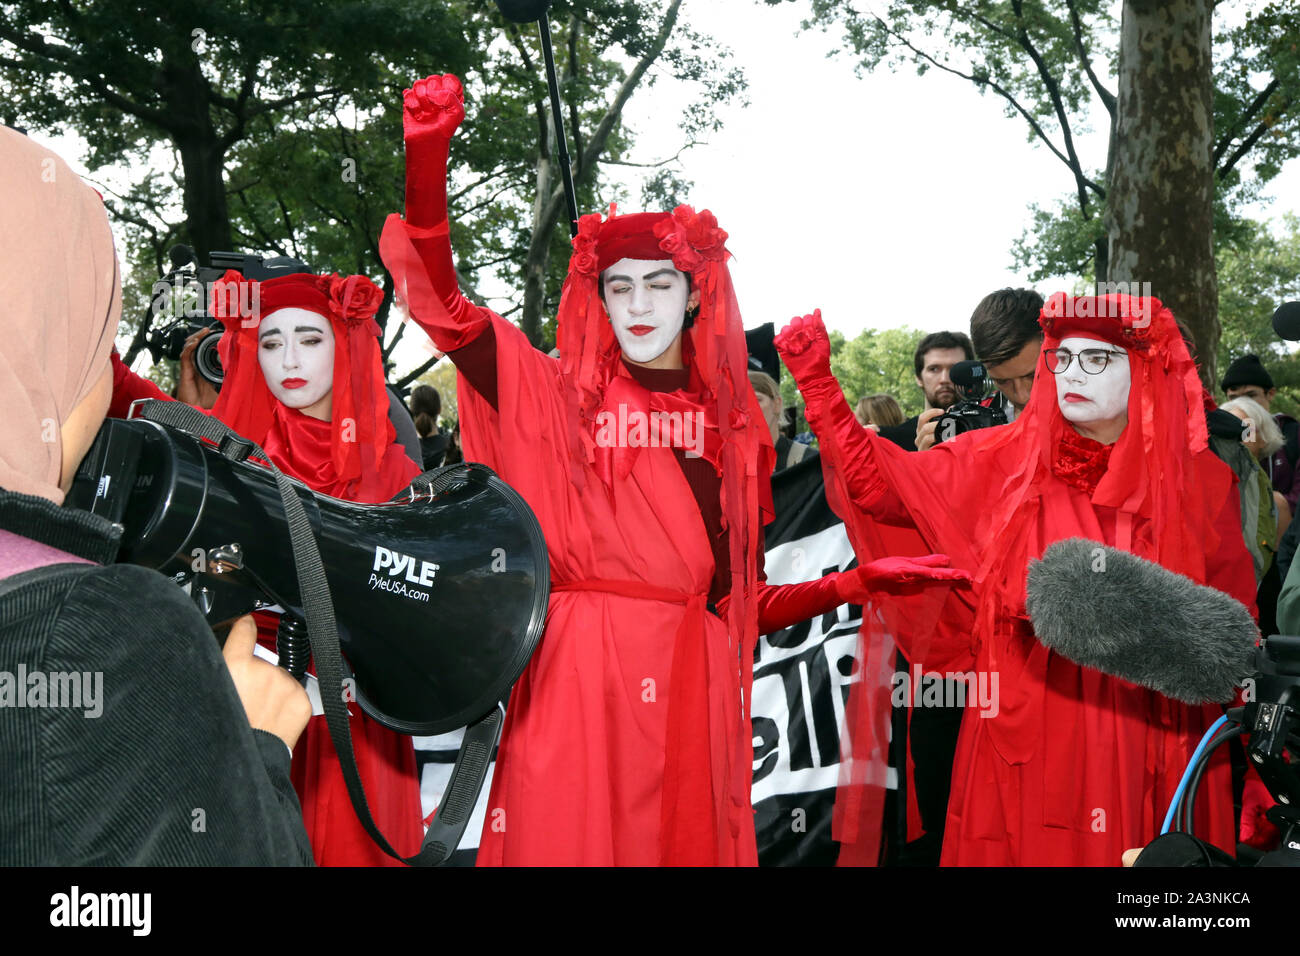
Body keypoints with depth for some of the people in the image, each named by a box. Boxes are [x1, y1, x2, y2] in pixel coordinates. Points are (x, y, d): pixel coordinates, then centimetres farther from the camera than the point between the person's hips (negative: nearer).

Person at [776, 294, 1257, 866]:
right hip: (1025, 732, 0)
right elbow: (879, 483, -1)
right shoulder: (1005, 460, 1)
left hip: (1152, 747, 1)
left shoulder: (1201, 481, 3)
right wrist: (818, 379, -9)